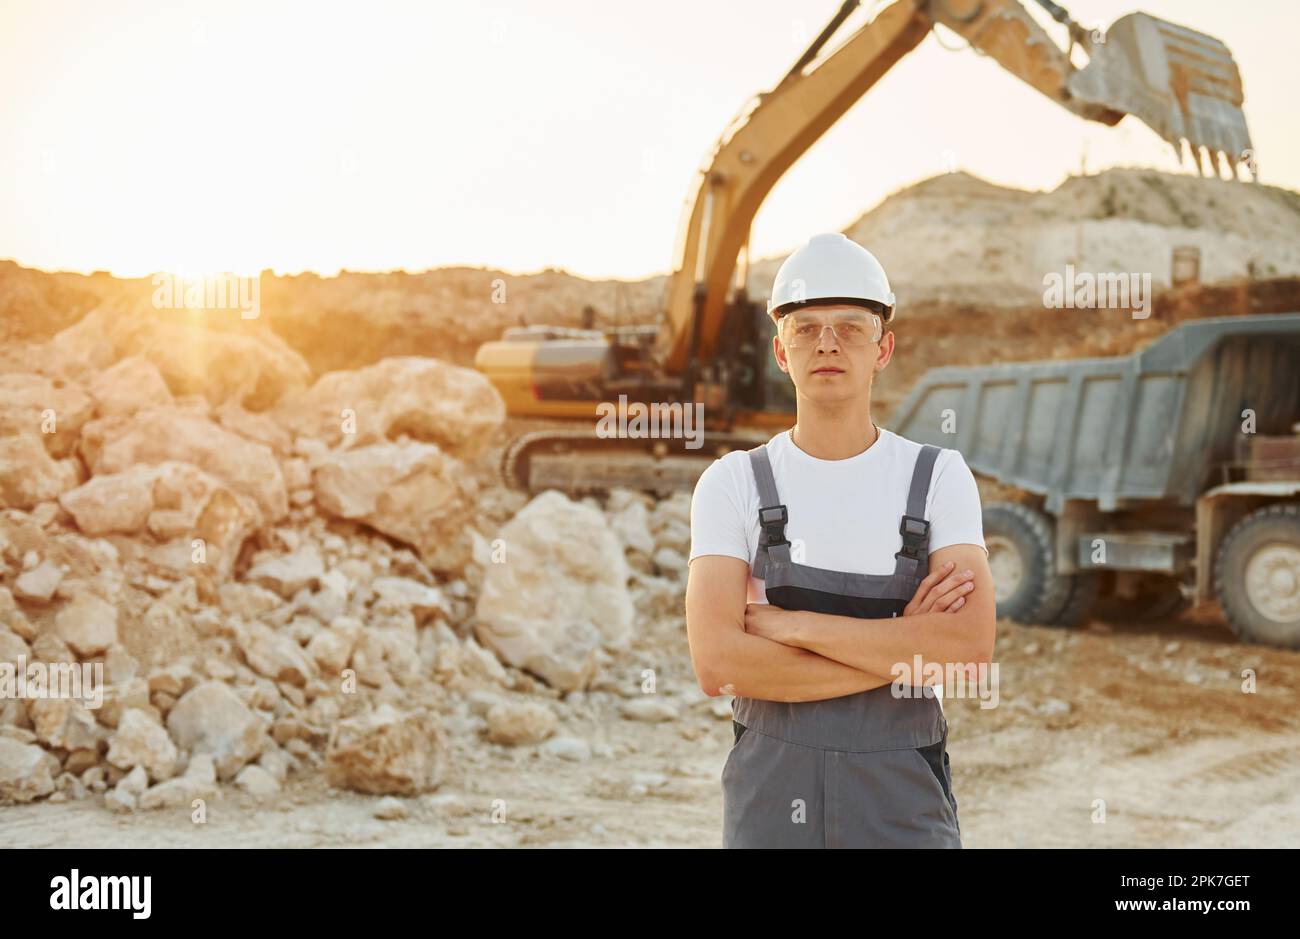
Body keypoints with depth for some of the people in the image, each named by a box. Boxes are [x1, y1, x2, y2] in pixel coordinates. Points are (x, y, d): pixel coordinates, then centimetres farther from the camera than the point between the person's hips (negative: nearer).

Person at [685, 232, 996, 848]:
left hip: (906, 806, 0)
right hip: (772, 799, 0)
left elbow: (970, 645, -16)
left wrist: (790, 623, -17)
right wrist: (904, 648, -14)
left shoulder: (940, 478, 0)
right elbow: (717, 665, -14)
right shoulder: (733, 484, -1)